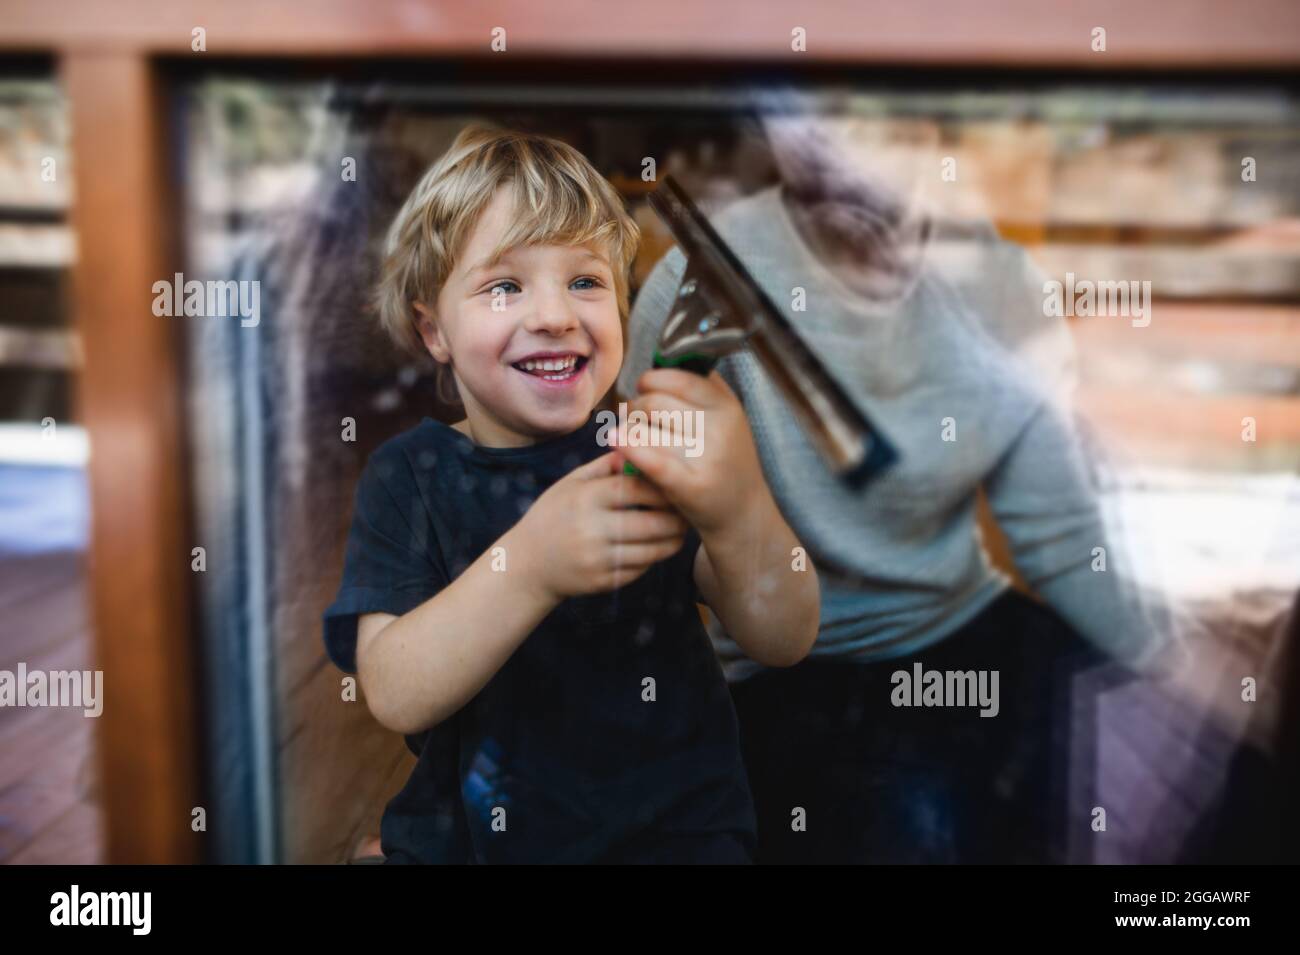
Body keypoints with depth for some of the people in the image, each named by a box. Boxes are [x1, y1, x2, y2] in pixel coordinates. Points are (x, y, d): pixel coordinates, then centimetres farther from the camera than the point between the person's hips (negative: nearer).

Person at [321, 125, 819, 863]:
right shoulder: (409, 476, -2)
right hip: (470, 831, 2)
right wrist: (530, 568, -31)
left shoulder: (654, 453, -4)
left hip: (676, 825, -1)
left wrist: (741, 512, -34)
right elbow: (394, 697, -14)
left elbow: (785, 642, -13)